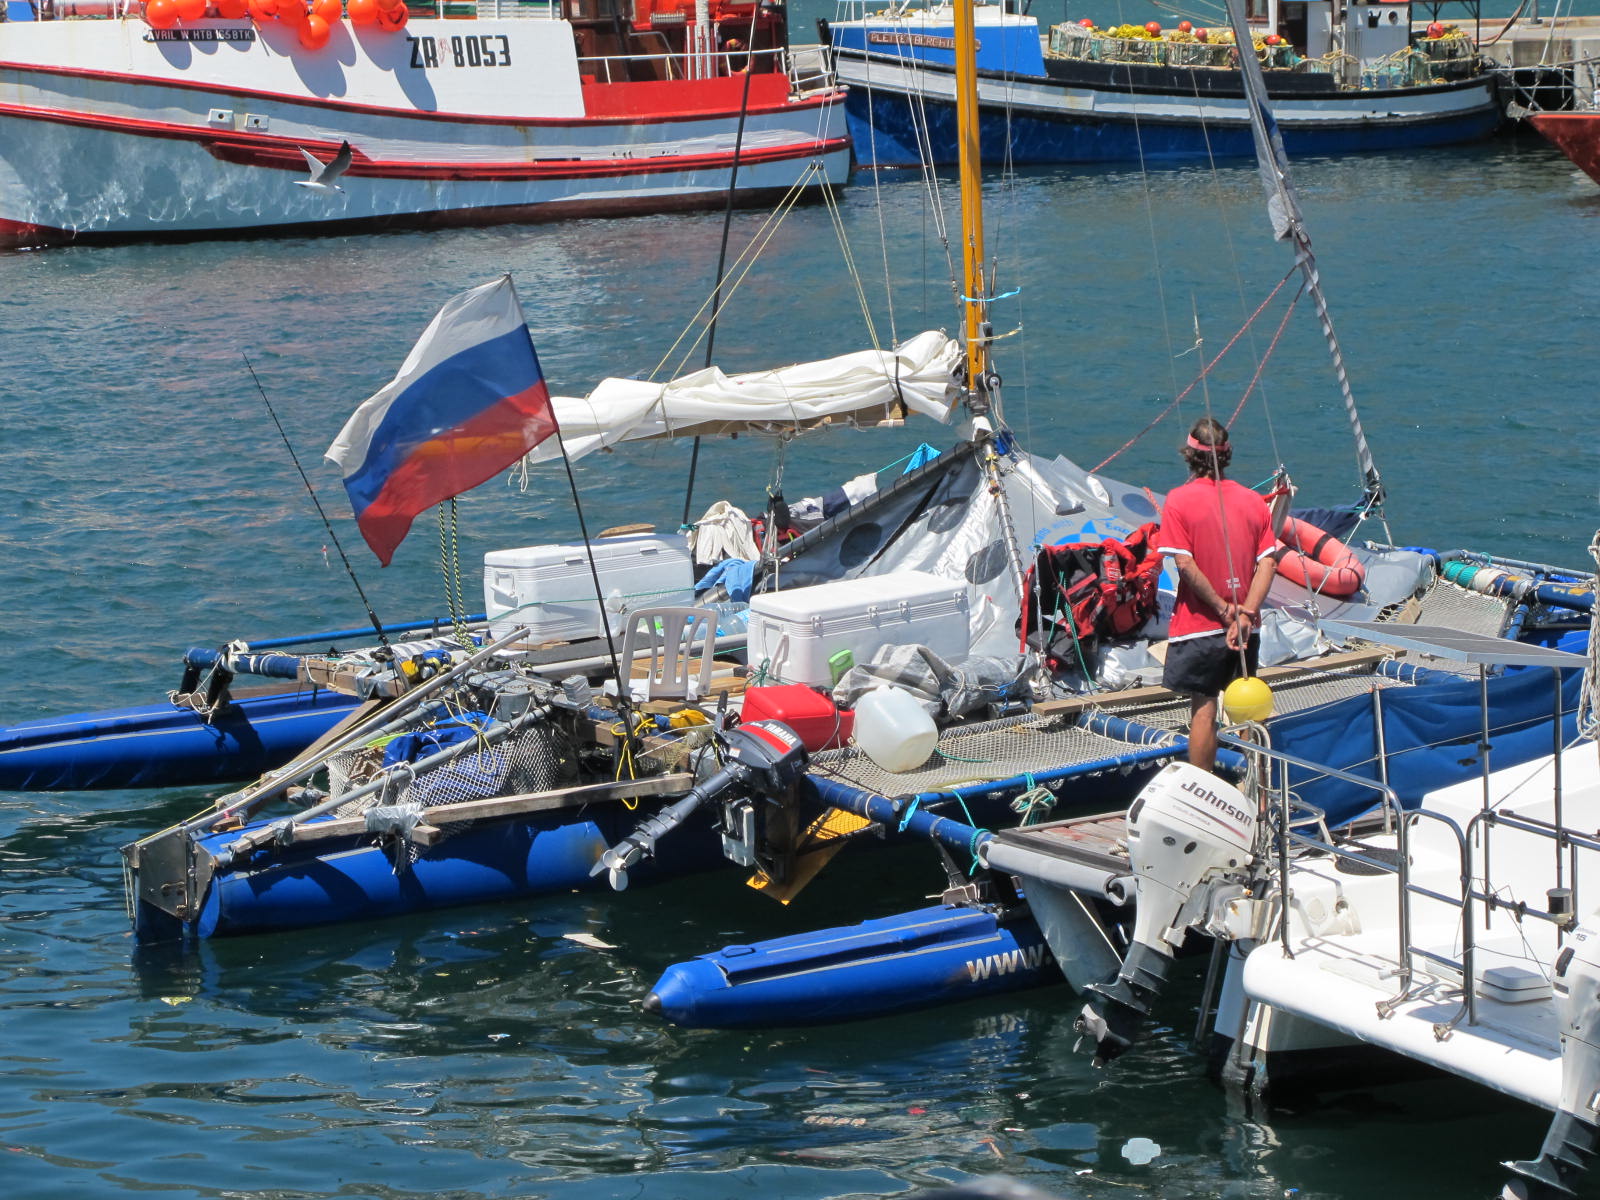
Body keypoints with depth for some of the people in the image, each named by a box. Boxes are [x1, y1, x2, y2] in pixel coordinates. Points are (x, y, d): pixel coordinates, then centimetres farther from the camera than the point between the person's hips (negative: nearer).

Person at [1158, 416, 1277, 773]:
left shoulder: (1180, 499, -10)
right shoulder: (1253, 500, 3)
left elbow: (1185, 564, -17)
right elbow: (1267, 562, -6)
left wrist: (1222, 608, -11)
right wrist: (1244, 613, -13)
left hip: (1199, 625, -4)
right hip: (1246, 627, 4)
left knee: (1203, 709, 3)